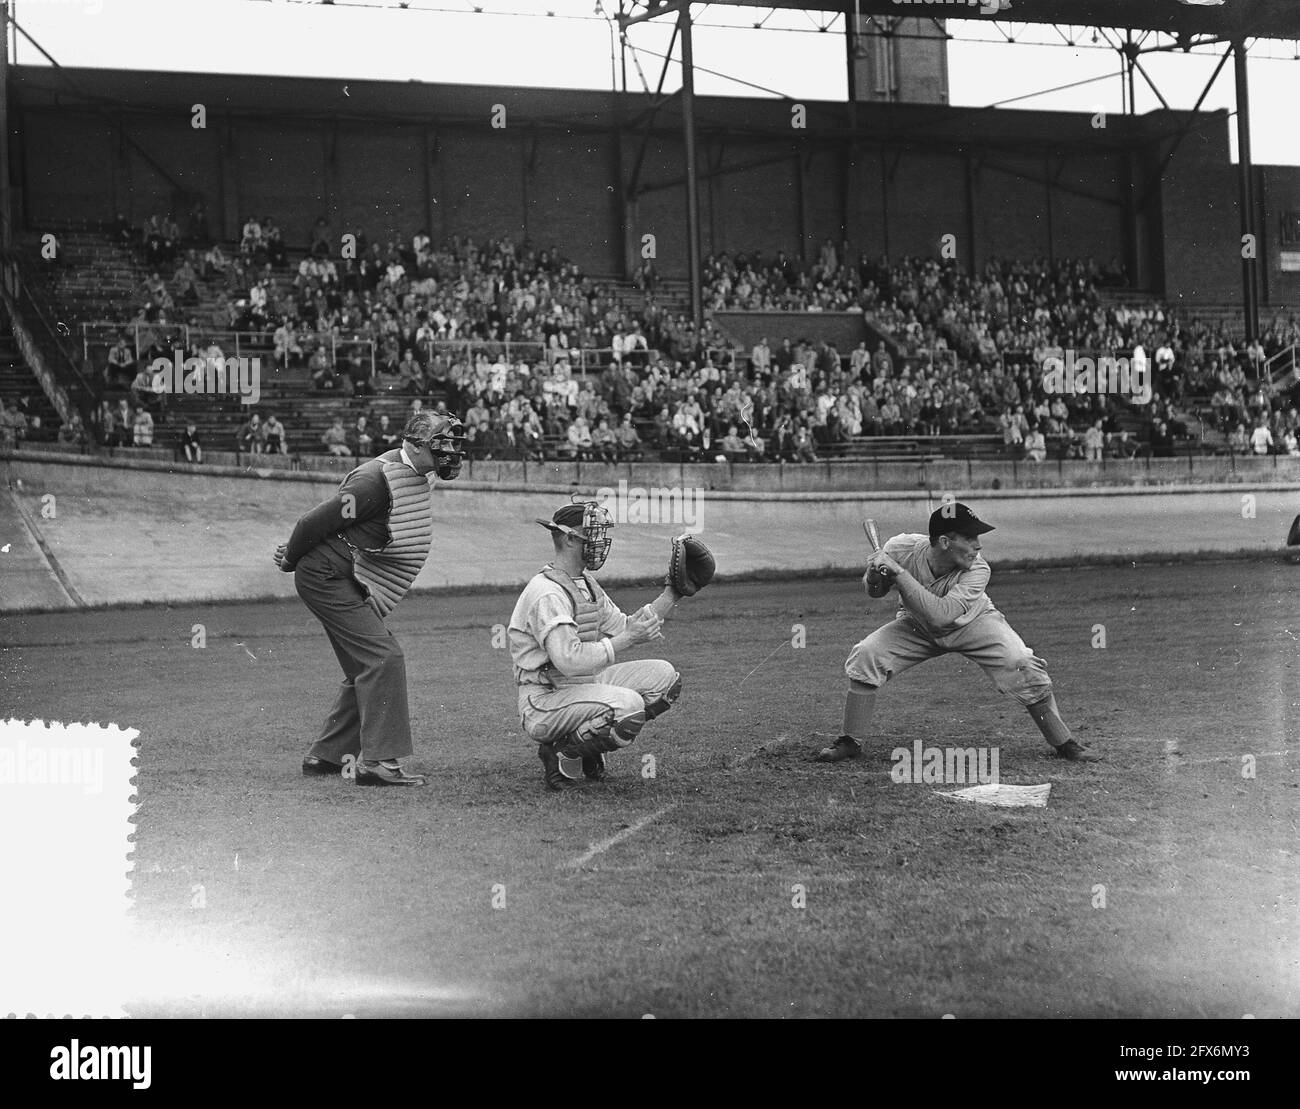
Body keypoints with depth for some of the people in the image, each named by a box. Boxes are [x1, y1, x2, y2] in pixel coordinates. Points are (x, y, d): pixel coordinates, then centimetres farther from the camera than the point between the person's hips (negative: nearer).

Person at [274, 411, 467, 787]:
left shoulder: (415, 477, 8)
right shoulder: (379, 480, -23)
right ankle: (378, 761, -21)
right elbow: (316, 521, -19)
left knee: (366, 668, 12)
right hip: (326, 578, -10)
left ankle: (326, 756, 20)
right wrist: (290, 561, -3)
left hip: (353, 586, 10)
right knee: (383, 658, -18)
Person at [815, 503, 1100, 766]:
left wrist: (898, 573, -47)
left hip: (971, 624, -2)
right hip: (917, 626, 2)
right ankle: (851, 742, -3)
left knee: (1022, 666, -22)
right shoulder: (901, 548, -28)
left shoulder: (977, 570, -33)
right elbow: (873, 591, -9)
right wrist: (875, 574, -33)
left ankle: (1064, 743, -4)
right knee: (865, 656, -20)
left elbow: (940, 615, -45)